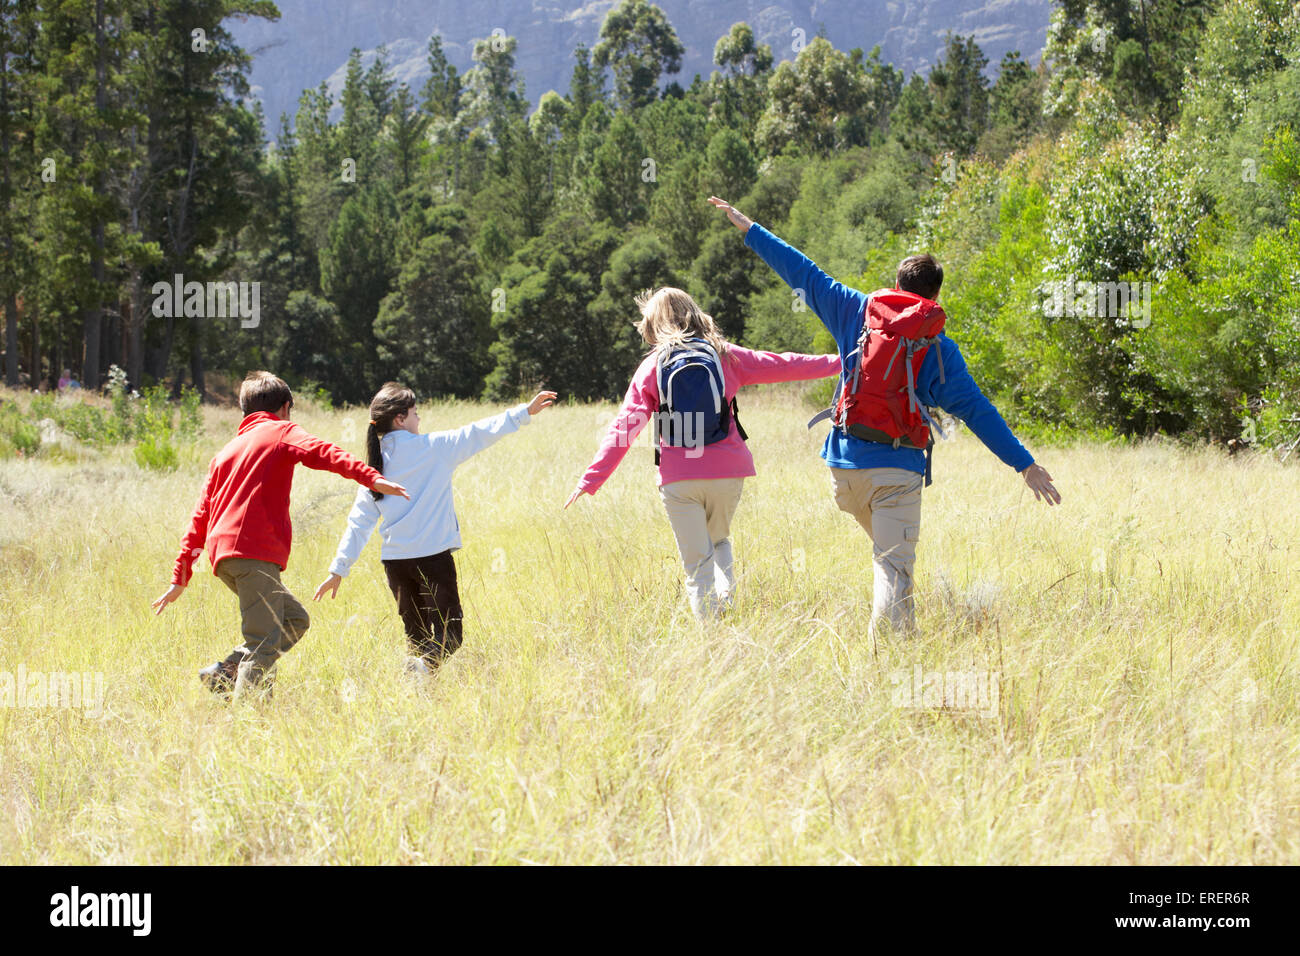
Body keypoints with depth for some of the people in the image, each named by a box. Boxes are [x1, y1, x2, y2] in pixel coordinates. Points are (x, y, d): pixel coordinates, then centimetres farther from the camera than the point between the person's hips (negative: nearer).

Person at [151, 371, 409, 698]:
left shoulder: (227, 451, 29)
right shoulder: (282, 432, 10)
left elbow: (201, 517, 26)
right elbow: (321, 453, -12)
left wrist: (181, 576, 26)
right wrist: (370, 477, -25)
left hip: (223, 552, 8)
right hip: (254, 550, -8)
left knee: (294, 619, 16)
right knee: (265, 643, -12)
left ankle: (225, 672, 3)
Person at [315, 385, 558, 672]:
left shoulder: (375, 465, 8)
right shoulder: (433, 447, -4)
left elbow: (359, 521, 8)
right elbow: (479, 434, -2)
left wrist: (339, 569, 11)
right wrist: (525, 412, 3)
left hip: (394, 560, 5)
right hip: (433, 556, -5)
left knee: (416, 636, 14)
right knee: (449, 633, -4)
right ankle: (423, 666, -32)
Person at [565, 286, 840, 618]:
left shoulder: (651, 367, 4)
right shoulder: (724, 355, 8)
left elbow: (624, 428, -2)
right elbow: (780, 365, 15)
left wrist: (591, 480, -2)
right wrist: (838, 362, 28)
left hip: (679, 479, -2)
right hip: (727, 470, 2)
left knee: (698, 563, 3)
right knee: (719, 540, 25)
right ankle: (727, 595, -3)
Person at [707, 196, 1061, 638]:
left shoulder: (858, 313, 5)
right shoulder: (939, 349, -2)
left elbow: (804, 274, 13)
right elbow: (977, 410, -4)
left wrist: (750, 229, 23)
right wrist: (1025, 465, -1)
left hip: (844, 465, 4)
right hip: (896, 469, -4)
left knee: (889, 552, 24)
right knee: (894, 565, -9)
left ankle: (906, 633, 25)